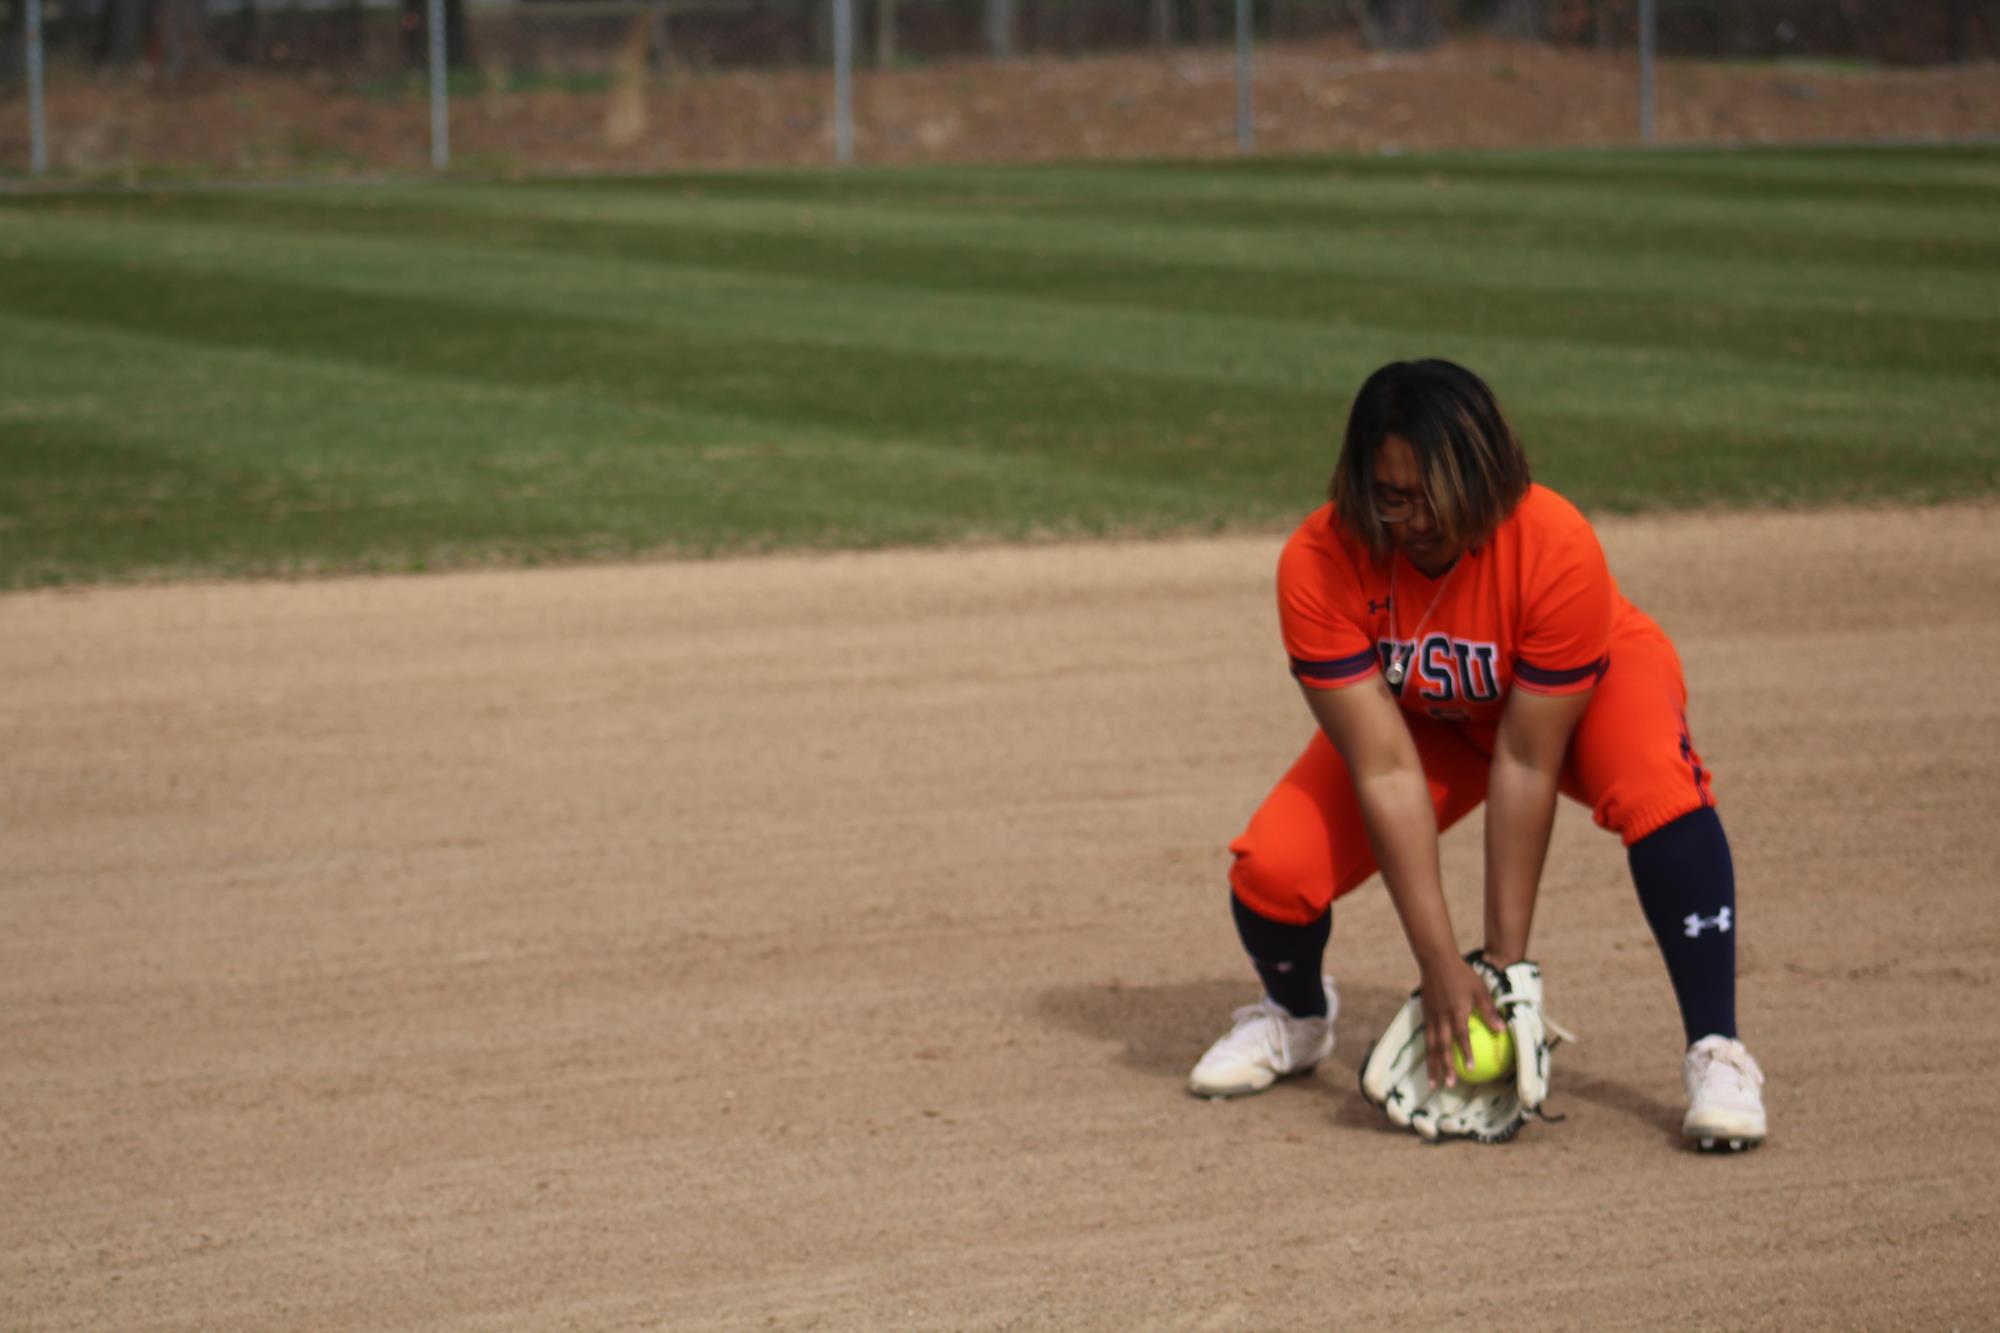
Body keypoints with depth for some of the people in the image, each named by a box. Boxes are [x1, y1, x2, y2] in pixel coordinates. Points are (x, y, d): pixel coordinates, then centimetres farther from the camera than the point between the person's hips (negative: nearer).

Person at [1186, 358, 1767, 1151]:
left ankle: (1716, 1056, -25)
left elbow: (1526, 765, -32)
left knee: (1659, 793, -36)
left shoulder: (1556, 547, -37)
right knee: (1270, 872, -19)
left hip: (1590, 688, -2)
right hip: (1419, 719, 2)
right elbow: (1385, 768, -32)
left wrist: (1506, 960, -29)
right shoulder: (1319, 564, -32)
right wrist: (1441, 964, -35)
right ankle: (1297, 1018, 17)